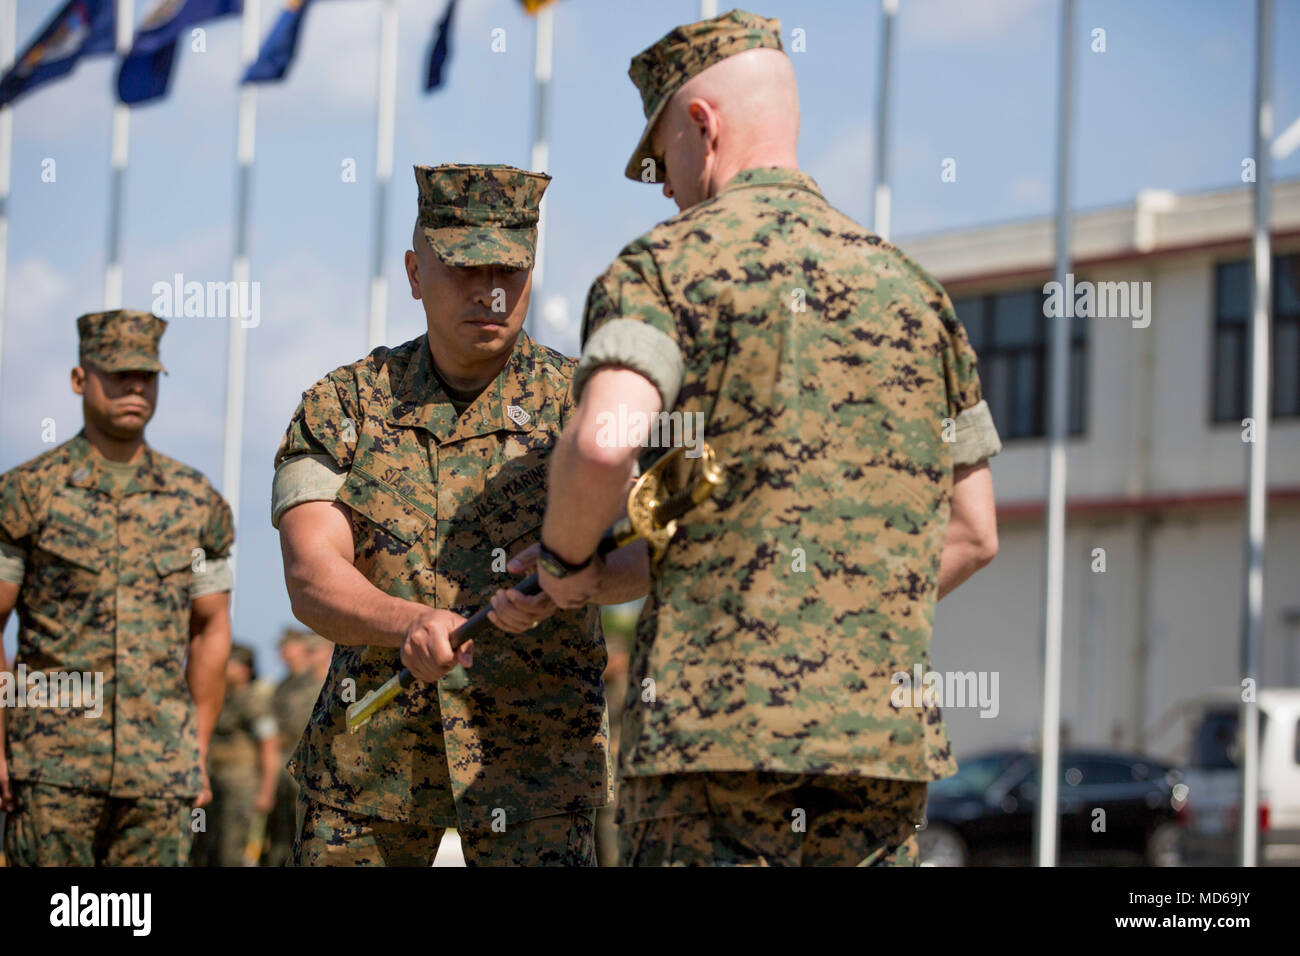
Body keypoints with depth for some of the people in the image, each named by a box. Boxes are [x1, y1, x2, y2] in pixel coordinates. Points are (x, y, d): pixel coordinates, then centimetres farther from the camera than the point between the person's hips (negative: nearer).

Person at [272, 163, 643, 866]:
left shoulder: (578, 405, -3)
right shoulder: (342, 407, 2)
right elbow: (311, 580, -11)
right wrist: (409, 622, -33)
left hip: (533, 748, -2)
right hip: (370, 748, 2)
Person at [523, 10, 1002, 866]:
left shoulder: (668, 264, -1)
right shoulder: (910, 288, 15)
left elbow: (603, 443, -21)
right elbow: (973, 536, 18)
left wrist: (565, 556, -1)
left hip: (715, 725, -5)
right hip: (888, 730, 5)